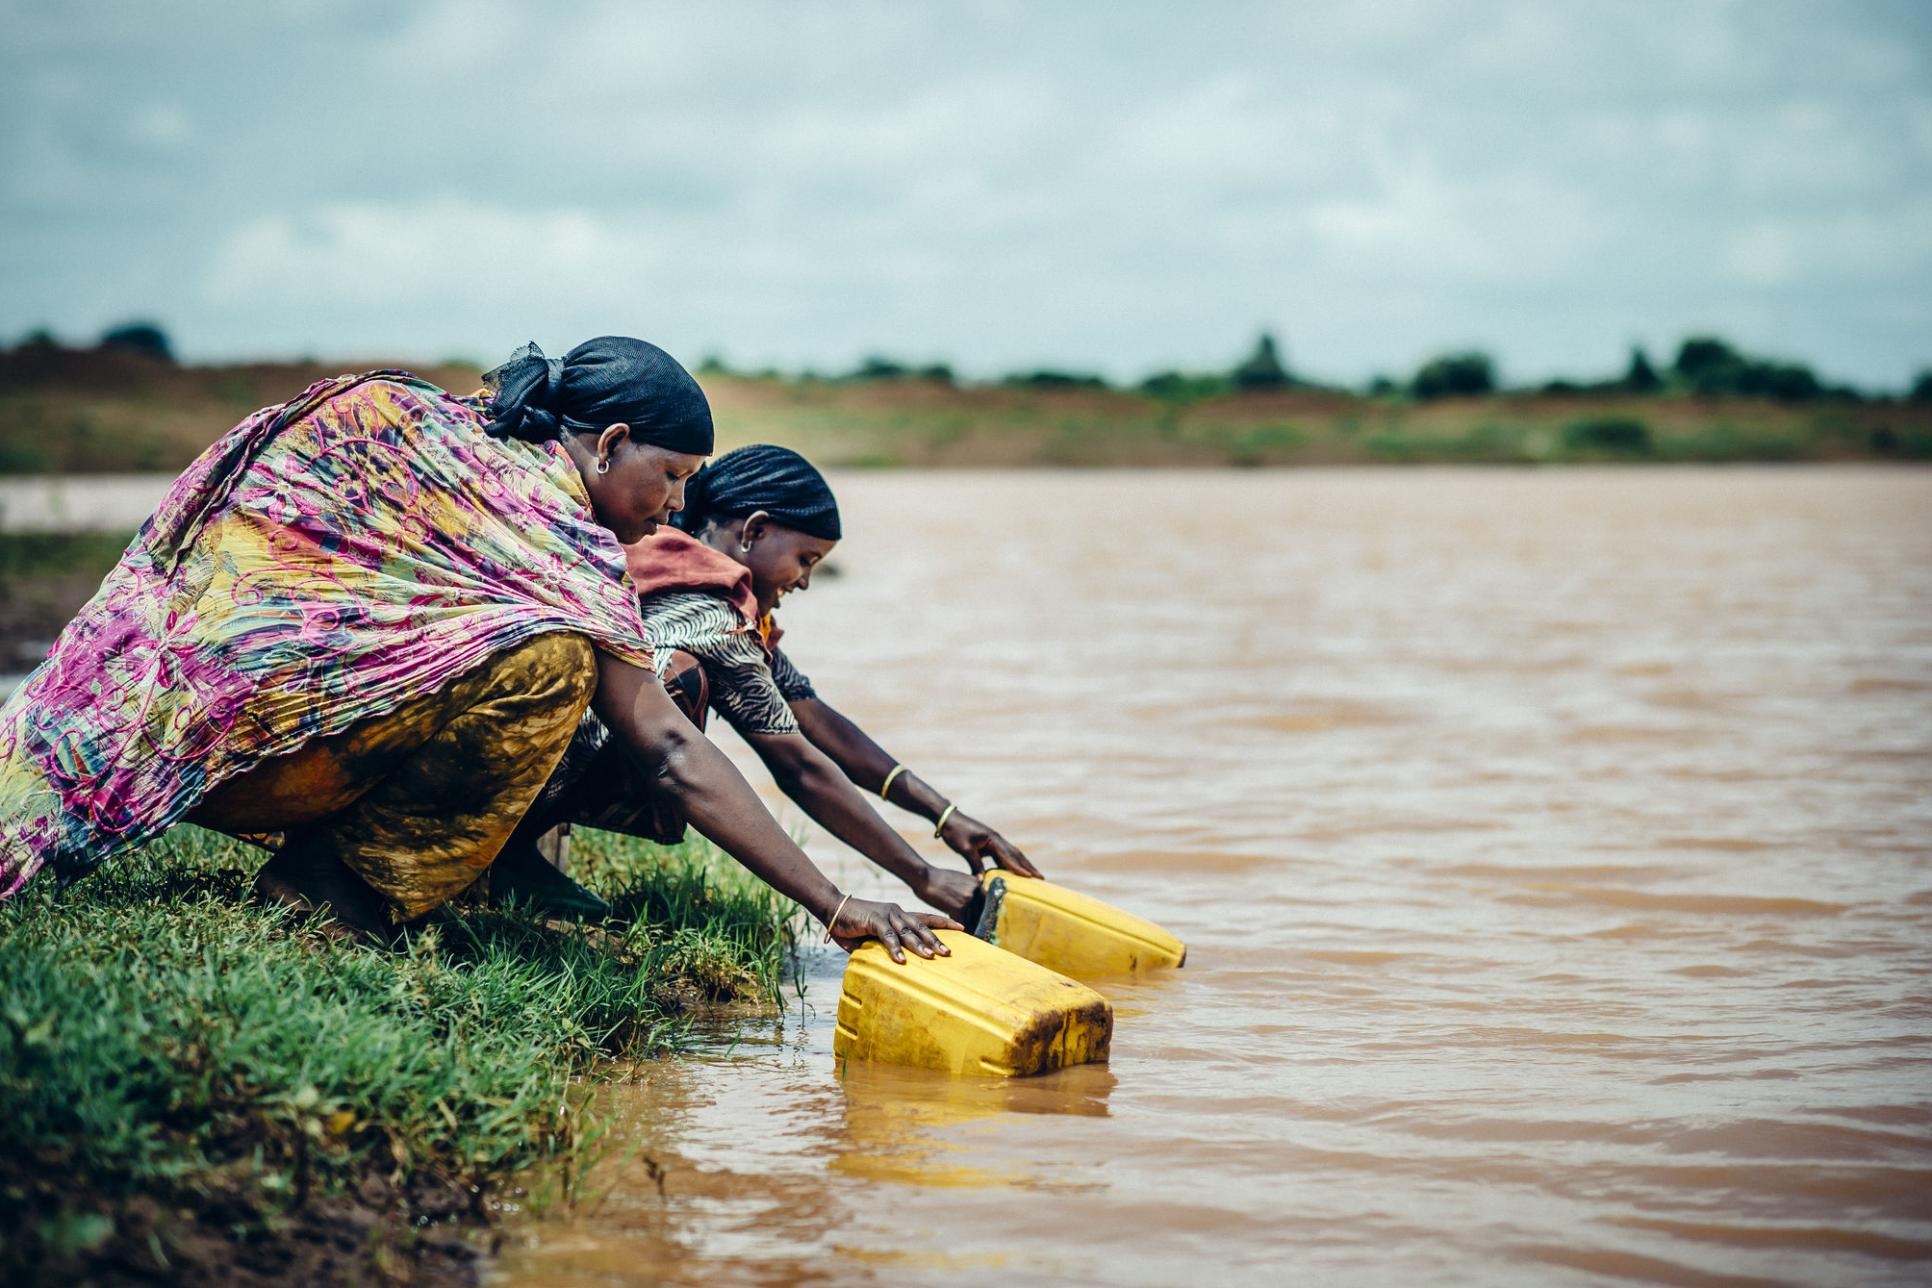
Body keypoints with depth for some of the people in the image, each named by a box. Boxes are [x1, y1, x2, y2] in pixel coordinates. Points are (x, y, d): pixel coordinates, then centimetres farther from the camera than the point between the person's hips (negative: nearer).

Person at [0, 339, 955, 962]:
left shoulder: (424, 419, 14)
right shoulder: (562, 536, -7)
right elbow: (669, 752, -8)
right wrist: (834, 907, -4)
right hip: (242, 724, -9)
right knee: (544, 663, -17)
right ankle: (332, 891, -7)